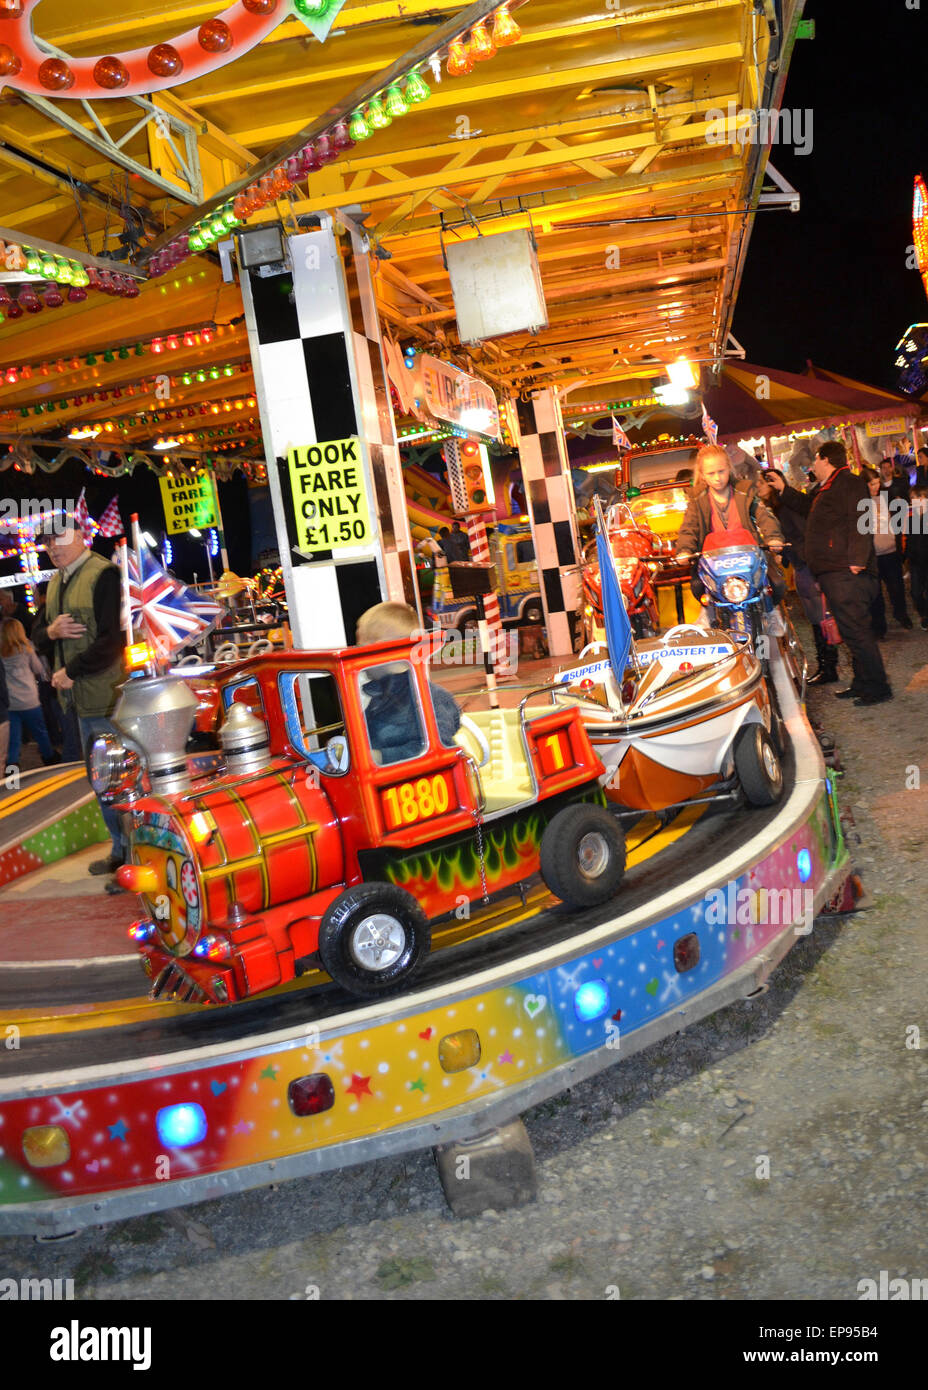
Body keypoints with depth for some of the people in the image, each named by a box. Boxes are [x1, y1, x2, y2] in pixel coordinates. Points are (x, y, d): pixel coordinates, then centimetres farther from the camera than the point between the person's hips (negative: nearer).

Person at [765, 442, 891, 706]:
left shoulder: (850, 483, -8)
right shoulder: (827, 490, 23)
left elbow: (859, 522, -19)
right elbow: (806, 506, 45)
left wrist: (856, 560, -27)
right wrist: (783, 489, 44)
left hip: (847, 574, -11)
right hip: (832, 574, 11)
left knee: (855, 631, -10)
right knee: (851, 631, 14)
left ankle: (878, 687, -6)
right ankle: (862, 683, 21)